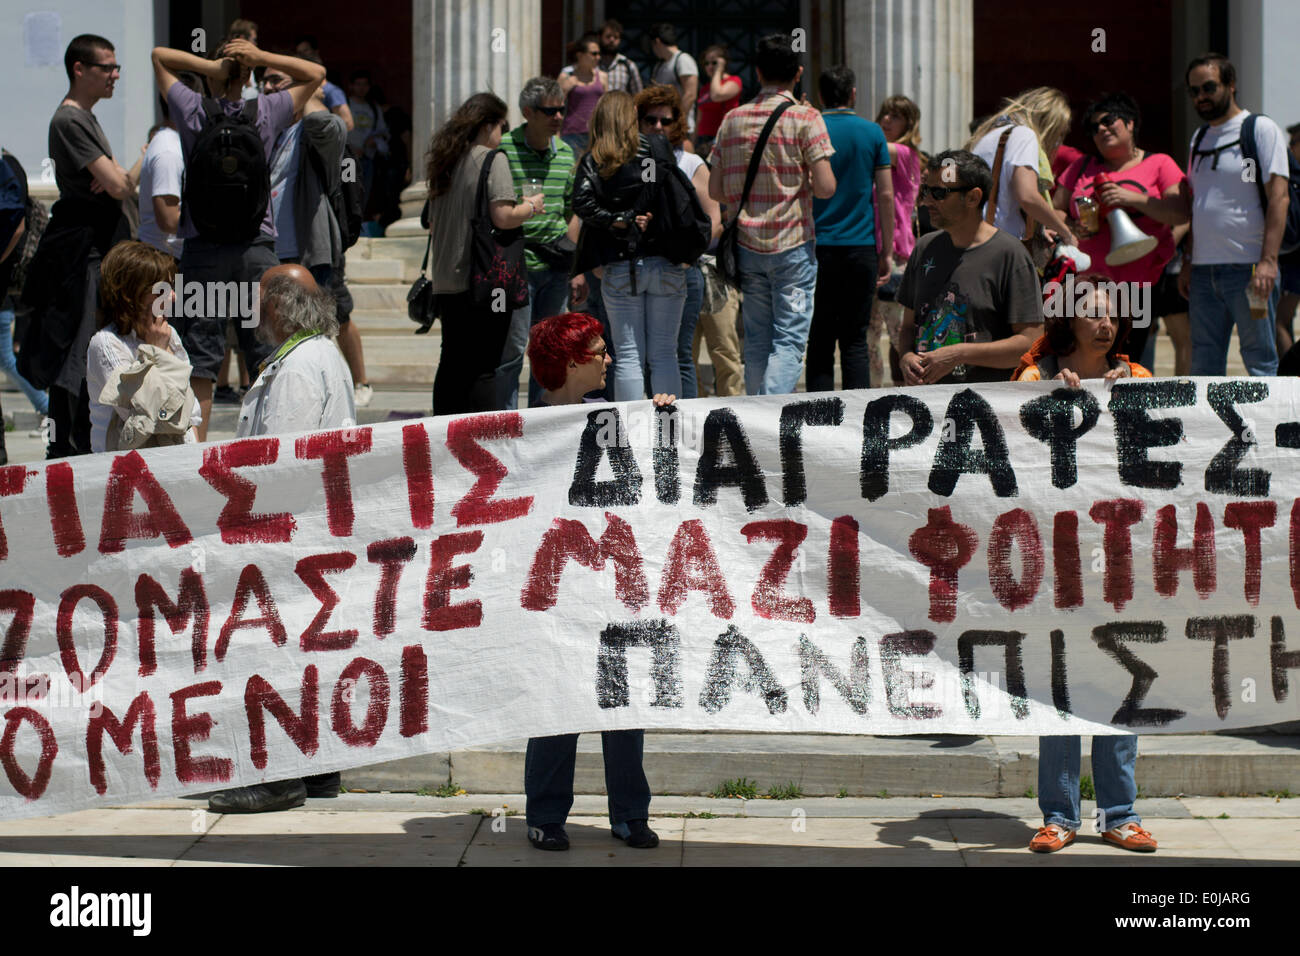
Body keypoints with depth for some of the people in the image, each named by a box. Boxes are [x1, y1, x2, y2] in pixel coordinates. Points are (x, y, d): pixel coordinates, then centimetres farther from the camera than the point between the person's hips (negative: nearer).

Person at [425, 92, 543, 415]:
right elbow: (503, 217, -19)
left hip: (447, 281, 7)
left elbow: (433, 224, 19)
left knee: (453, 363, 14)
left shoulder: (444, 161, 13)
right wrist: (531, 207, -1)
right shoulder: (492, 159, -9)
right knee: (484, 367, -5)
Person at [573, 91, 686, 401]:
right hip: (665, 264, 0)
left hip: (619, 268, 0)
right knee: (664, 354, 6)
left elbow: (582, 203, -13)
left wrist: (618, 221, -8)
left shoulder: (592, 162, 2)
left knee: (628, 356, 4)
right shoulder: (657, 151, 1)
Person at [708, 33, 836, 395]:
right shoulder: (805, 118, -7)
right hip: (793, 244, -4)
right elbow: (826, 187, -13)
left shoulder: (732, 119, 6)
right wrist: (804, 186, 8)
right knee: (789, 341, -4)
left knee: (756, 341, 12)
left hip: (747, 245, 4)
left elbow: (716, 190, 8)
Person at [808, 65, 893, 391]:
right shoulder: (872, 133, 2)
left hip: (818, 246, 0)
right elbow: (886, 195, 1)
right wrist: (886, 251, 7)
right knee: (855, 340, 5)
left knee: (820, 340, 5)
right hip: (861, 247, 1)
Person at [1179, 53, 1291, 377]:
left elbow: (1278, 198, -10)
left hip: (1248, 267, -6)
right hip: (1203, 270, 6)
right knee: (1204, 365, 7)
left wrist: (1268, 261, -20)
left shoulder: (1261, 129, -2)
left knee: (1260, 362, -4)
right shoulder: (1199, 138, 18)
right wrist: (1187, 262, 16)